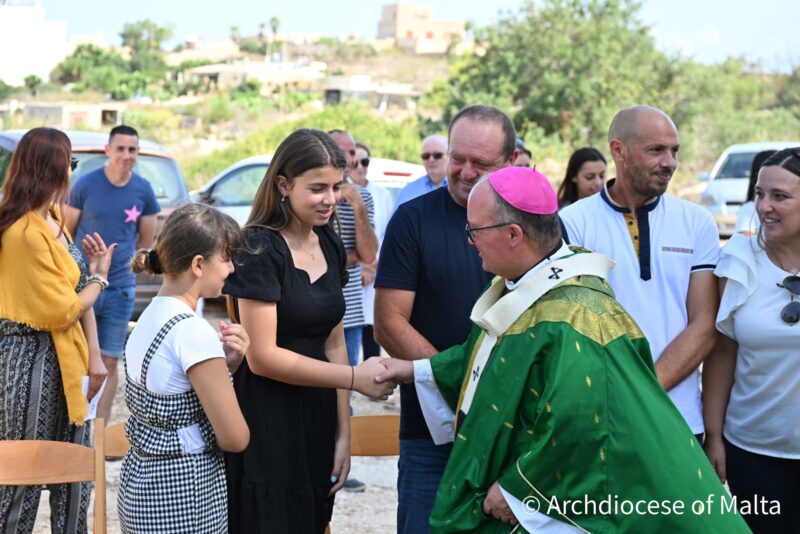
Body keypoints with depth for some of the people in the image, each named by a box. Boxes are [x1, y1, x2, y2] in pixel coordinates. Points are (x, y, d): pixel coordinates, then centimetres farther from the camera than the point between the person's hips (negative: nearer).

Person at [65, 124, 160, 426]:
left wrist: (118, 260, 6)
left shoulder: (143, 191, 0)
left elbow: (146, 242, 10)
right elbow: (66, 234, 1)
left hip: (120, 288, 2)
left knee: (109, 361, 7)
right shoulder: (85, 184, -5)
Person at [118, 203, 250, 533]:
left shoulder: (148, 318, 6)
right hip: (183, 497, -9)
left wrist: (226, 364, 0)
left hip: (140, 480, 9)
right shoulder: (194, 332, -20)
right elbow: (235, 439, -17)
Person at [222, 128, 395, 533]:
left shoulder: (330, 246, 9)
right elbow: (262, 356, -17)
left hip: (316, 423, 7)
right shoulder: (260, 249, -13)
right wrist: (355, 378, -17)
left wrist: (343, 432, 9)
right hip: (264, 429, -7)